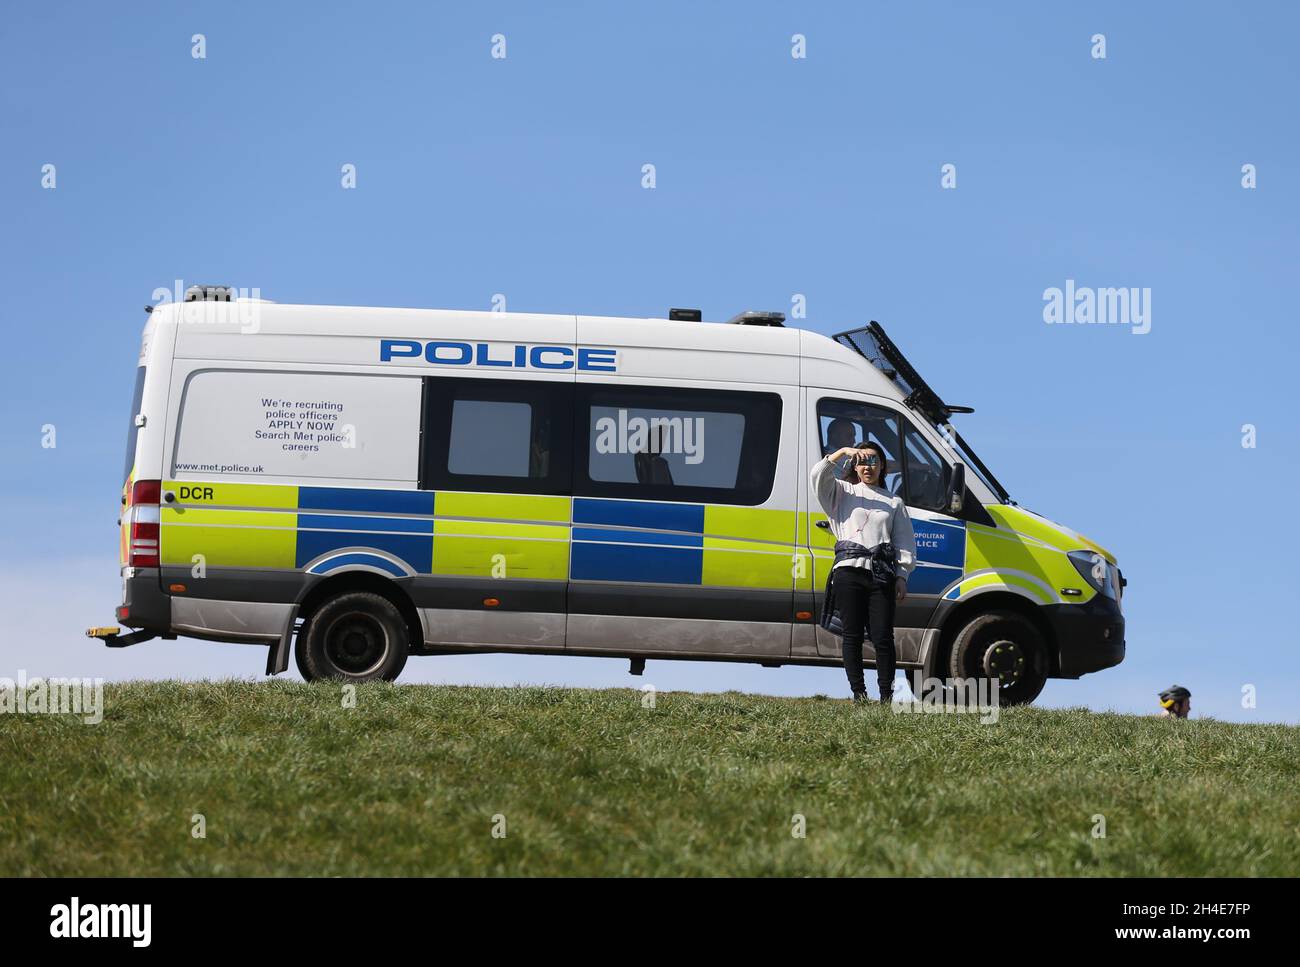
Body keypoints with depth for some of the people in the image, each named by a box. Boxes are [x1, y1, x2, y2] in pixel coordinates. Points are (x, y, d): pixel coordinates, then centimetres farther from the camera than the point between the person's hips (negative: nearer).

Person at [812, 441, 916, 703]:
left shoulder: (894, 502, 19)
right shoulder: (843, 493, 17)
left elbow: (905, 543, 14)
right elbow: (819, 475, -2)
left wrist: (902, 576, 3)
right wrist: (843, 452, -7)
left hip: (881, 575, 0)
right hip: (849, 571, 0)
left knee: (882, 637, -7)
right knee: (852, 636, -2)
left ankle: (886, 695, -4)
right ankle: (858, 693, 0)